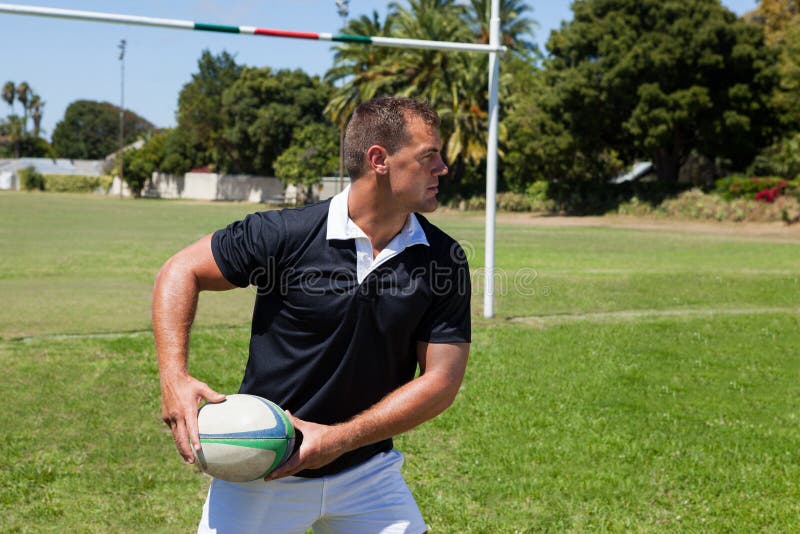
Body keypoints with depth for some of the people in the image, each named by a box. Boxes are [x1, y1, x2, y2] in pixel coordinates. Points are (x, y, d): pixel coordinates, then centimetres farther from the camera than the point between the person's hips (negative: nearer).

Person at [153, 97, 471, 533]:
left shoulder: (445, 259, -8)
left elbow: (442, 380, -9)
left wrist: (338, 439, -17)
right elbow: (181, 271, -5)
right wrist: (174, 377, -18)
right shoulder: (286, 234, -16)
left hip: (368, 473, 3)